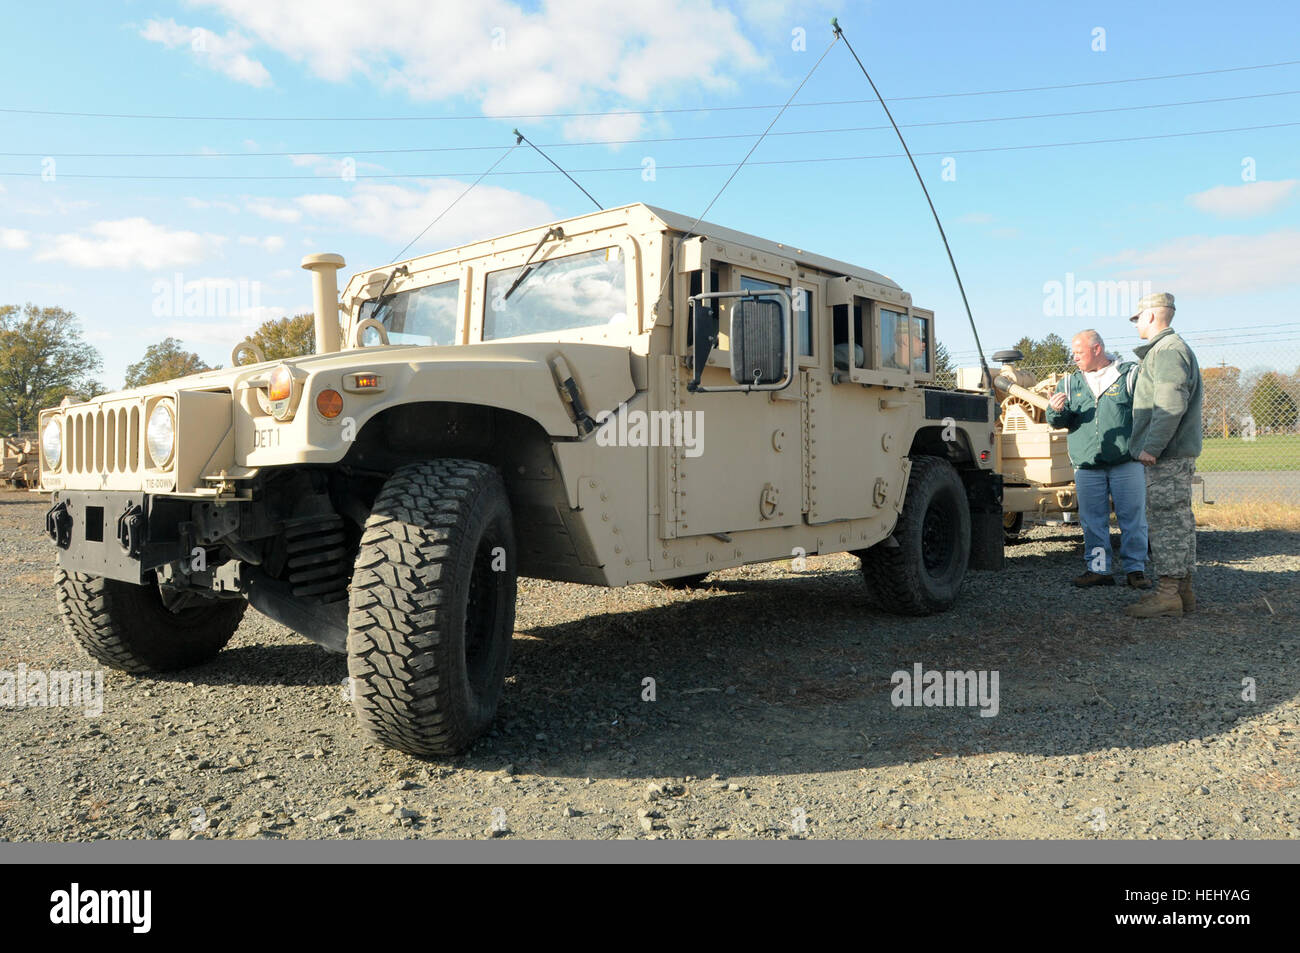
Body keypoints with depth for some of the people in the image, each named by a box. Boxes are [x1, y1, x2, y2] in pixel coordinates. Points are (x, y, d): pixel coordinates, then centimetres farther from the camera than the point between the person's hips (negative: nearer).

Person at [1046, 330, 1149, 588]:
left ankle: (1136, 569, 11)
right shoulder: (1071, 382, 12)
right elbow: (1060, 422, 7)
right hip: (1087, 467, 3)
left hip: (1126, 463, -3)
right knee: (1092, 521, 6)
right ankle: (1098, 569, 13)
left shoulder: (1130, 374, 2)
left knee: (1133, 518, 2)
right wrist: (1056, 411, -17)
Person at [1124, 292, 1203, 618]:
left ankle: (1168, 592, -6)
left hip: (1168, 455, -11)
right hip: (1176, 453, 11)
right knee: (1177, 519, 13)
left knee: (1166, 520, -9)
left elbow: (1171, 405, -23)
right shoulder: (1169, 348, 22)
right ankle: (1182, 589, 19)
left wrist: (1152, 447, -22)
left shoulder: (1168, 350, -12)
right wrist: (1152, 446, 18)